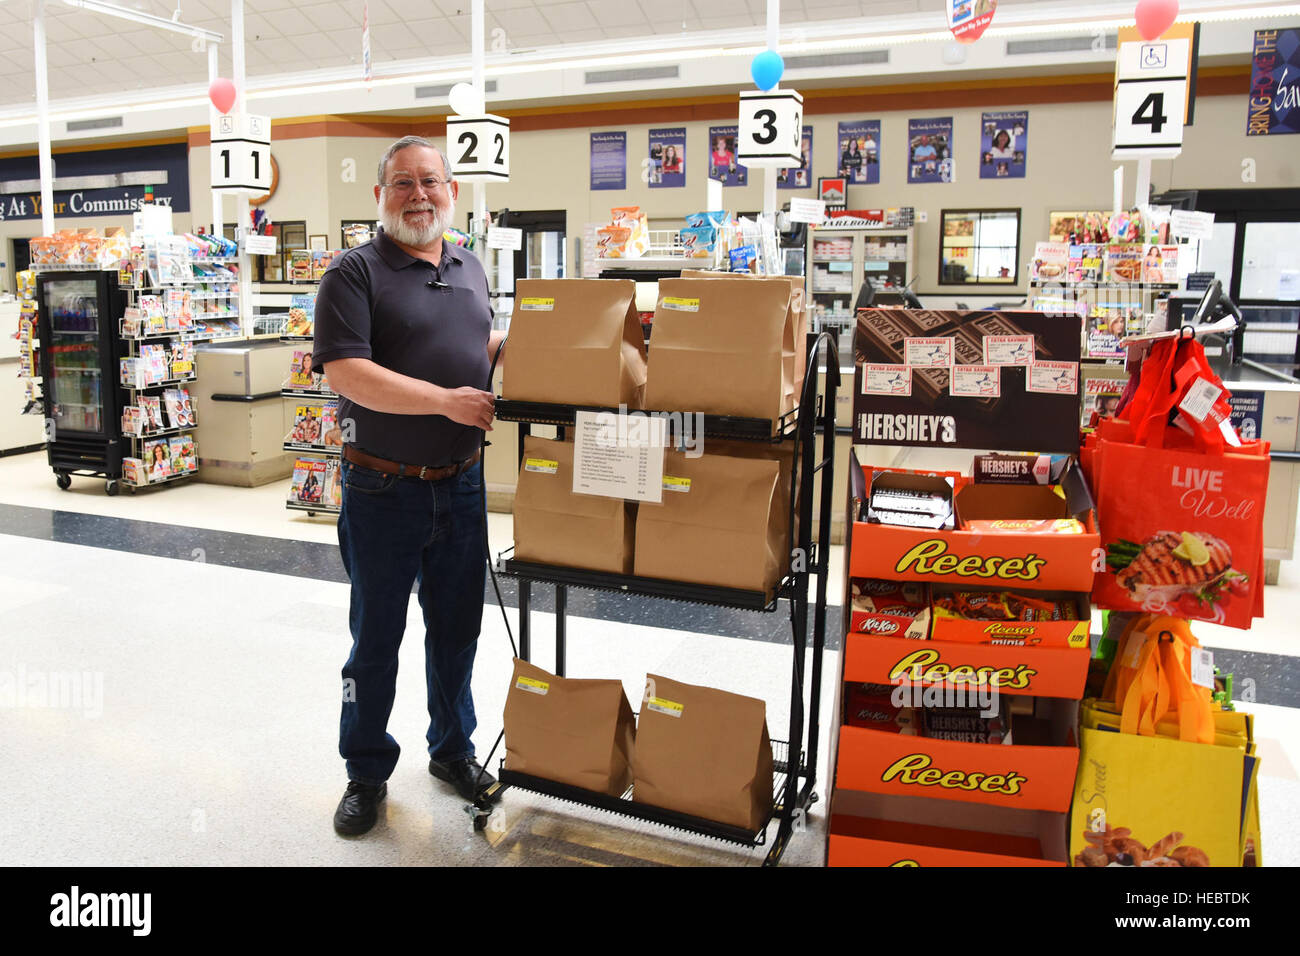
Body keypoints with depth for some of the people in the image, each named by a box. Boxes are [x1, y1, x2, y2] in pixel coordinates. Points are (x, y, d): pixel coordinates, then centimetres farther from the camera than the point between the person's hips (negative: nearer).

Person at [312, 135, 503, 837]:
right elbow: (346, 372, -20)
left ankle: (452, 748, 36)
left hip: (461, 484, 5)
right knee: (376, 638, 8)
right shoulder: (355, 273, -9)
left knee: (457, 627, 16)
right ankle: (366, 773, 26)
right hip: (383, 490, -5)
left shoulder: (469, 267, 12)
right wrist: (446, 400, -24)